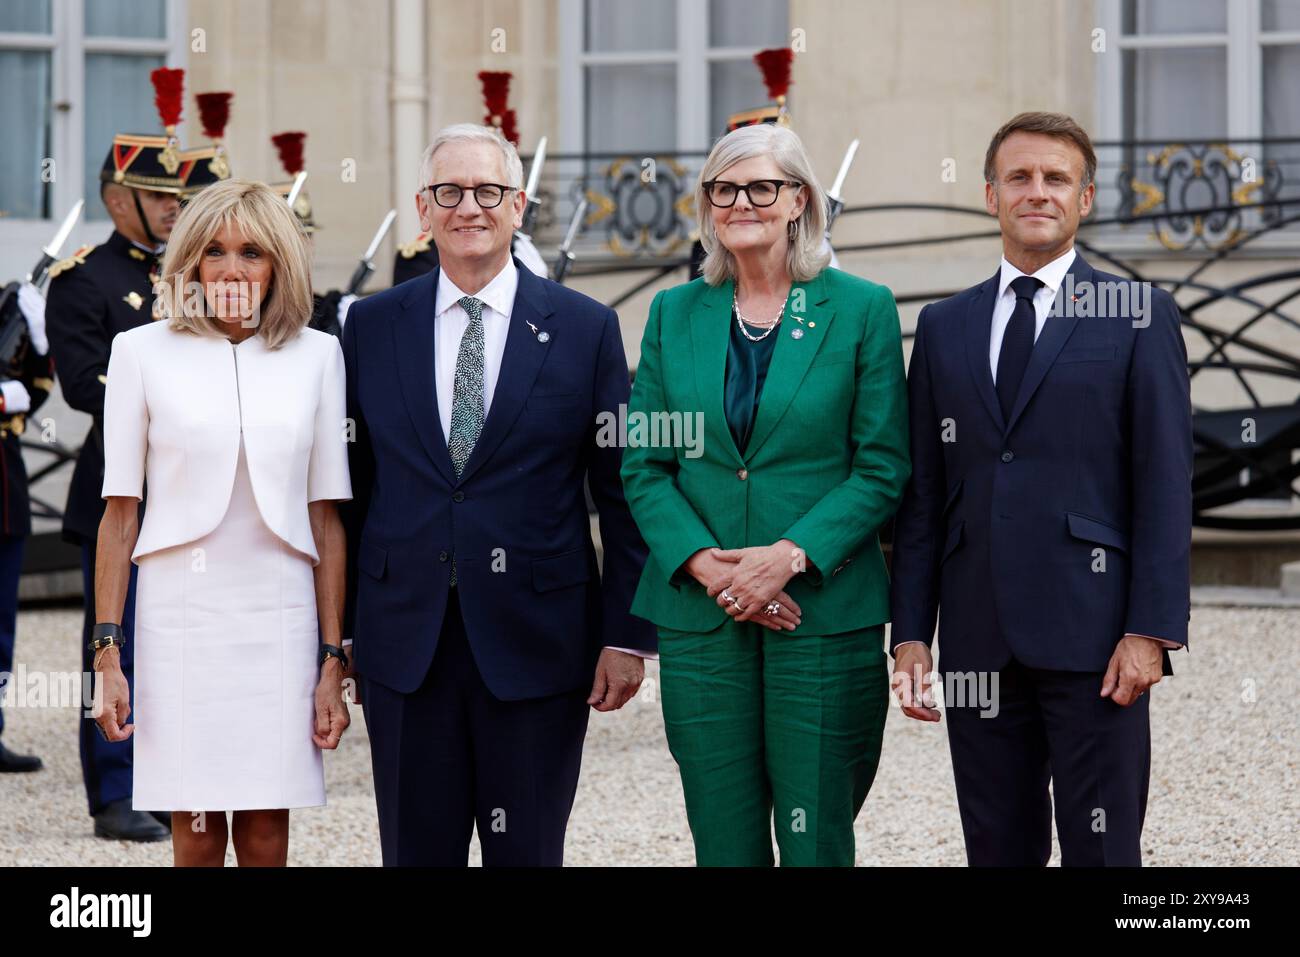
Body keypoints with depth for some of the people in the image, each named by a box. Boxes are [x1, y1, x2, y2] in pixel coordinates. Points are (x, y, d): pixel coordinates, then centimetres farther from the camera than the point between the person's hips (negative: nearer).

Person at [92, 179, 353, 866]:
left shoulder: (316, 355, 7)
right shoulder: (143, 351, 2)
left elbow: (326, 517, 7)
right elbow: (119, 512, 3)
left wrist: (333, 661, 3)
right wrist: (107, 652, -2)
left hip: (281, 620, 1)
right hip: (181, 617, -1)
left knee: (267, 837, 3)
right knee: (197, 837, 1)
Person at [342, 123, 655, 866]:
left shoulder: (586, 328, 1)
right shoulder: (372, 325, 7)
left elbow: (623, 492, 1)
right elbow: (351, 486, 8)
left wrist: (627, 635, -3)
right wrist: (338, 634, 6)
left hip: (535, 639, -1)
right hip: (404, 638, 2)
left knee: (528, 852, 5)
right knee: (416, 851, 6)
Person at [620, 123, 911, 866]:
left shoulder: (862, 309, 1)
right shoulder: (675, 314, 10)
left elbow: (883, 467, -2)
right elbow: (643, 466, 7)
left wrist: (790, 555, -15)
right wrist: (705, 565, -10)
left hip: (824, 613, -3)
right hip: (700, 617, 3)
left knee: (816, 839, 0)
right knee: (724, 841, 5)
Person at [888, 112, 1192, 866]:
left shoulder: (1141, 317, 3)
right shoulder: (945, 327, 14)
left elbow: (1166, 487, -3)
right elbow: (923, 493, 13)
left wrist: (1151, 632, -11)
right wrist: (910, 633, 6)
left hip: (1092, 633, -4)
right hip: (980, 641, 4)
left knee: (1102, 850, -3)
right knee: (998, 851, 8)